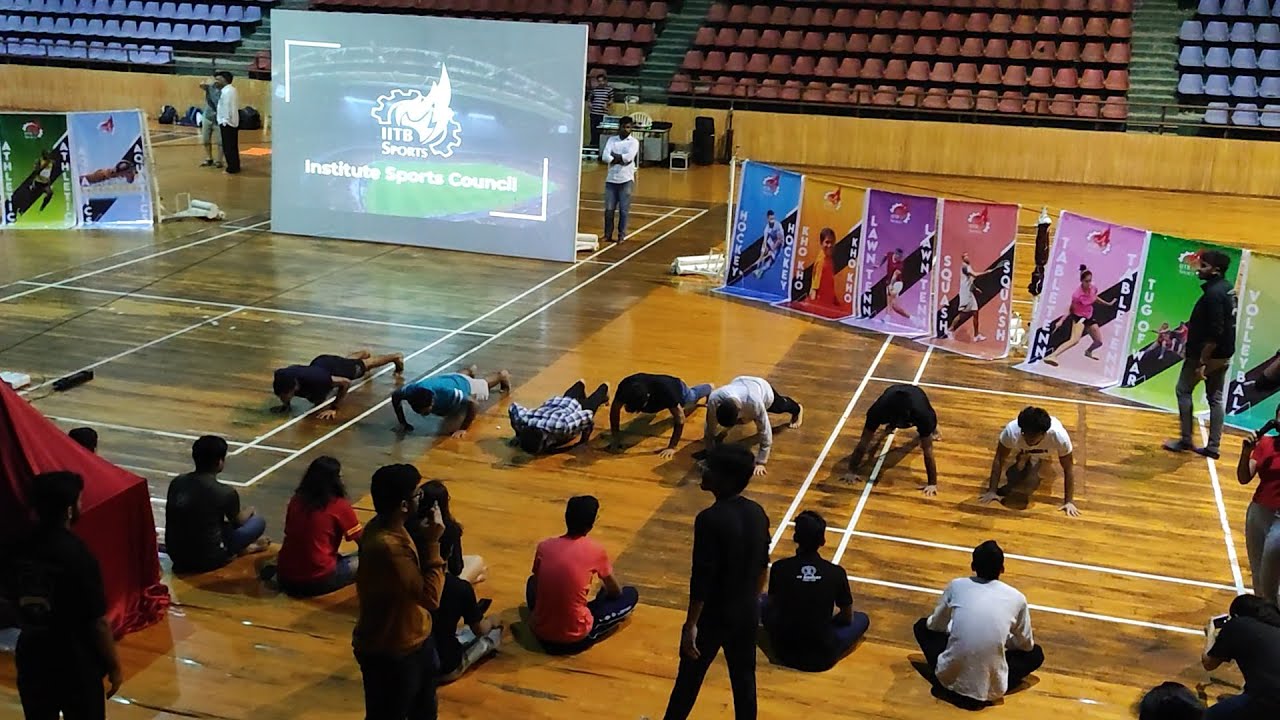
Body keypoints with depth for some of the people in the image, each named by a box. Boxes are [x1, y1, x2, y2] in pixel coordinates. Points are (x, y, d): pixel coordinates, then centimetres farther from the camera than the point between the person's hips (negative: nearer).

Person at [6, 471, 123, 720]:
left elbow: (12, 602, 8)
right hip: (77, 662, -5)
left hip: (32, 657, 5)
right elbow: (98, 622, -17)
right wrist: (114, 666, -5)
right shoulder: (78, 556, -22)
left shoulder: (16, 550, -7)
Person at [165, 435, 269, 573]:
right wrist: (250, 511, 30)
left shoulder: (176, 482, -1)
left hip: (176, 556, 6)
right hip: (207, 560, -6)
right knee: (258, 521, 7)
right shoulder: (225, 492, -17)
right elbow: (239, 520, 6)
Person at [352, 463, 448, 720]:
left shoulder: (388, 527, -4)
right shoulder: (387, 545, -34)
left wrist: (422, 537, -9)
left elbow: (415, 580, 5)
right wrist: (432, 542, -28)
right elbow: (430, 596, -31)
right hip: (390, 653, -9)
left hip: (413, 641, 9)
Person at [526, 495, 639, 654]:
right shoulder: (595, 550, -10)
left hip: (542, 636, 3)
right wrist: (604, 589, 30)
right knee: (631, 595, 11)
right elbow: (615, 592, 7)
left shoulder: (544, 546, -3)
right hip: (575, 639, -3)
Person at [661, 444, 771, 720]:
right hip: (748, 612, 6)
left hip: (713, 615, -6)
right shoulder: (757, 513, -2)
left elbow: (701, 578, -22)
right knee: (744, 678, 17)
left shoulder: (710, 519, -24)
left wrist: (691, 624, -16)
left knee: (689, 677, 13)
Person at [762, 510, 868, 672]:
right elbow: (848, 617, 5)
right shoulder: (837, 573, -11)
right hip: (822, 658, -1)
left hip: (785, 653, 1)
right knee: (862, 618, 23)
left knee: (763, 602, 26)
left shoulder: (779, 568, -11)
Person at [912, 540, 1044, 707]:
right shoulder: (1016, 598, 1)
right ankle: (989, 691, 8)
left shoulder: (956, 586, 3)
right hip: (990, 689, -1)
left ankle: (945, 679, 11)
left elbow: (935, 625, 18)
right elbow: (1026, 645, 15)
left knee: (923, 625, 27)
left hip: (950, 679, 1)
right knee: (1035, 653, 26)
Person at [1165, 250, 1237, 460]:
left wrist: (1201, 362, -24)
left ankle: (1186, 440, 8)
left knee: (1184, 391, 6)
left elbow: (1214, 332, -25)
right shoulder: (1228, 289, 8)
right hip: (1224, 354, 9)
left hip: (1206, 352, -9)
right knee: (1216, 399, 11)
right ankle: (1213, 446, 13)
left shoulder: (1213, 293, -21)